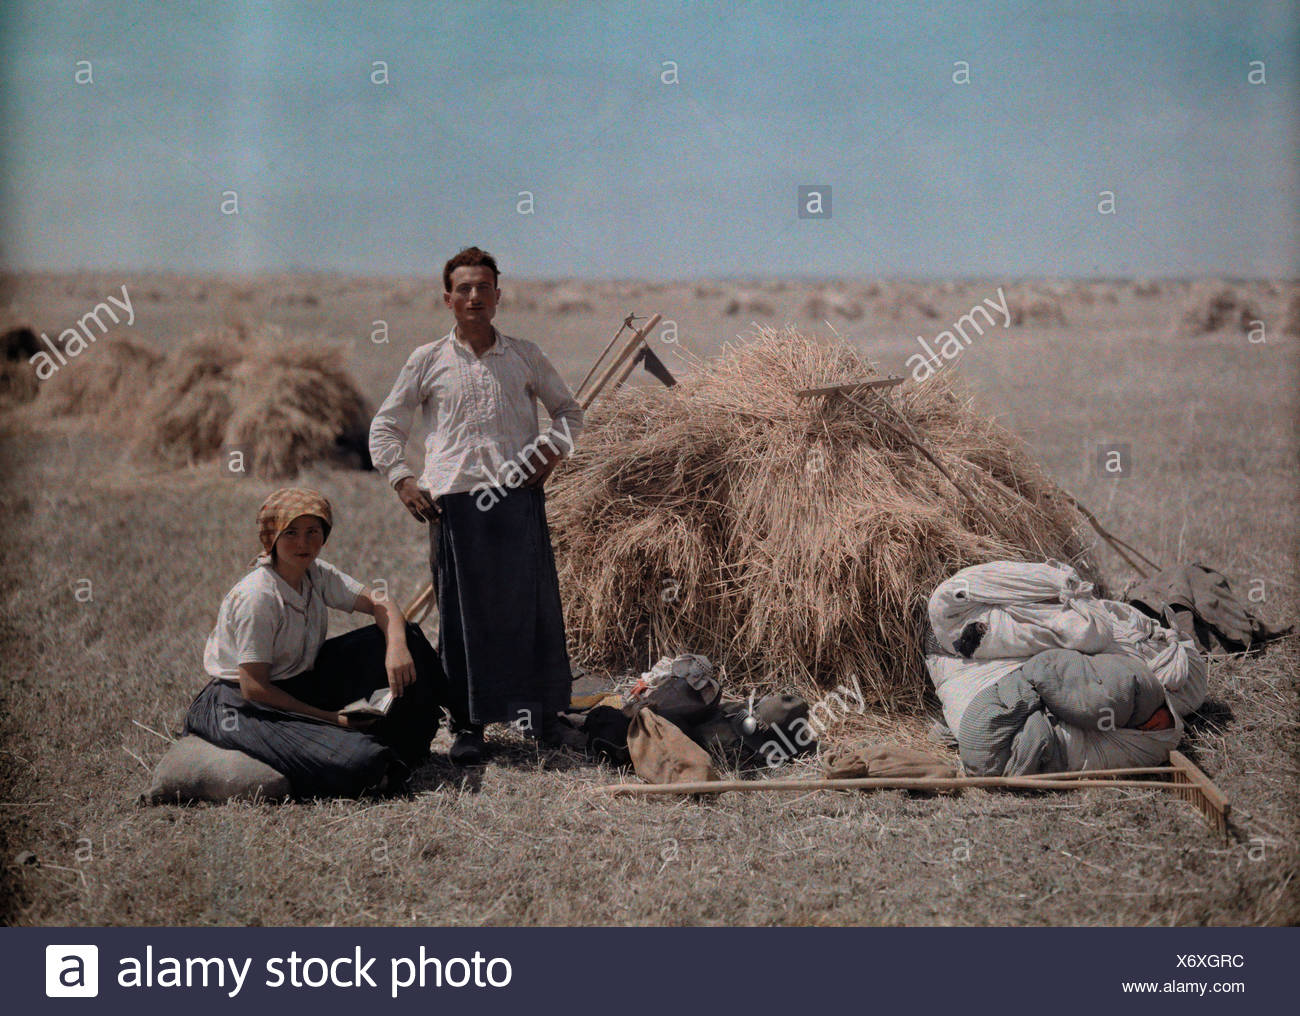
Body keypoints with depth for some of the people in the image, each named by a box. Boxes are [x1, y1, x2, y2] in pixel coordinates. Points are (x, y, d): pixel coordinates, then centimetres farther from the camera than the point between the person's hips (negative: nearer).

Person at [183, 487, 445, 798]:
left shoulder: (317, 574, -1)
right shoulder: (255, 597, -24)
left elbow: (381, 605, -1)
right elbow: (254, 687, -24)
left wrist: (397, 647, -24)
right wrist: (330, 718, -21)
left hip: (300, 684, 8)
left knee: (403, 636, -3)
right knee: (351, 762, -34)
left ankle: (403, 747, 6)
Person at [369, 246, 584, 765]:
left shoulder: (524, 356, 12)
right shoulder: (428, 361, 9)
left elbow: (568, 409, 24)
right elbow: (385, 426, 14)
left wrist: (553, 450, 5)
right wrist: (401, 479, 1)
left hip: (519, 496, 1)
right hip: (453, 502, -1)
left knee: (532, 604, 1)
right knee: (463, 613, 0)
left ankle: (544, 711, 16)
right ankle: (468, 725, 8)